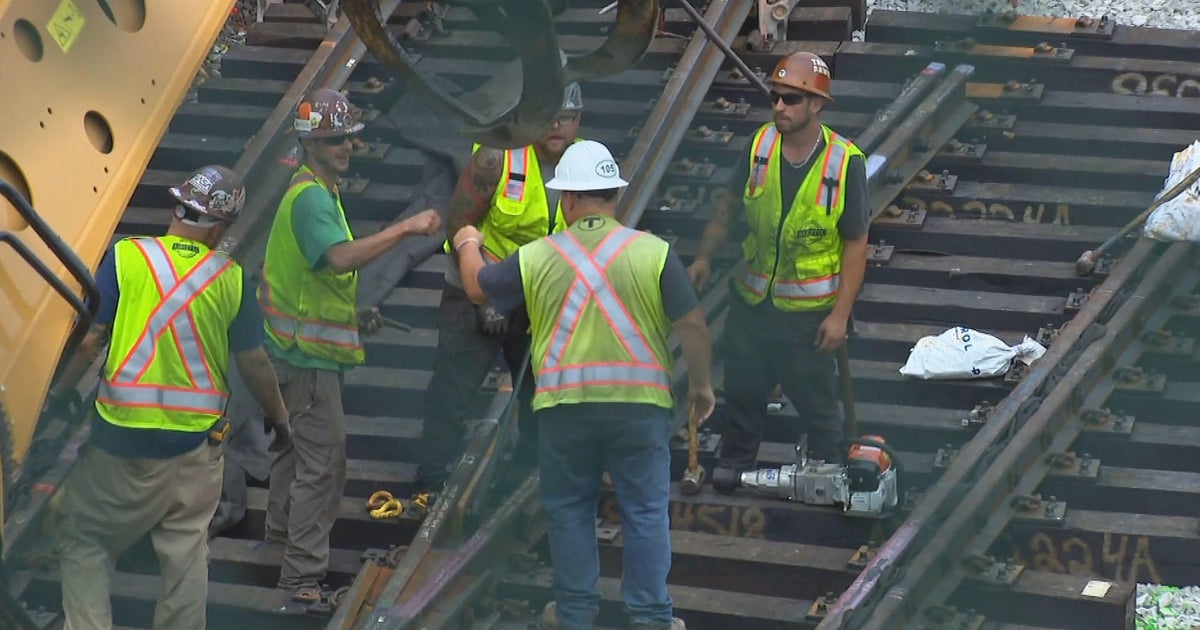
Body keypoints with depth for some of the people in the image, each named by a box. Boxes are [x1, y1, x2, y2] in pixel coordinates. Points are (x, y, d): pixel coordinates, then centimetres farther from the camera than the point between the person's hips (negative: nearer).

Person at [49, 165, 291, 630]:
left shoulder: (126, 258, -8)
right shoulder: (230, 278, -2)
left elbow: (88, 339, -10)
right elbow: (254, 362, 4)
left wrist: (56, 394, 3)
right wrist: (278, 416, 20)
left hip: (124, 437, -2)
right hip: (196, 443, 2)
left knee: (84, 538, 12)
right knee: (186, 548, 14)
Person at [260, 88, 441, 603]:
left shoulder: (316, 192, 12)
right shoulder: (311, 198, -22)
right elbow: (340, 258, -39)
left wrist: (352, 317, 14)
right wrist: (405, 228, -38)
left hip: (300, 344, 11)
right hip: (309, 352, -11)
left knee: (296, 444, 26)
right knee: (324, 459, -9)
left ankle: (282, 532, 45)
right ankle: (304, 573, -6)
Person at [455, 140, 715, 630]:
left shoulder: (537, 258, -2)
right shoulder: (653, 252, -7)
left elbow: (477, 288, 15)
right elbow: (692, 324, -6)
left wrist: (468, 245, 36)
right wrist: (701, 385, 8)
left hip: (565, 406, 1)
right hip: (640, 404, -1)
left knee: (569, 510, 16)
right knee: (645, 511, 9)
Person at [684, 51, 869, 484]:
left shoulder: (845, 163, -17)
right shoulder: (760, 145, -6)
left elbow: (855, 244, -13)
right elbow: (728, 205, 10)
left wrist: (840, 314, -15)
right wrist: (704, 257, 3)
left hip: (810, 312, -4)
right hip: (752, 301, 4)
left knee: (817, 401, 9)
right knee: (743, 390, 18)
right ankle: (735, 462, 38)